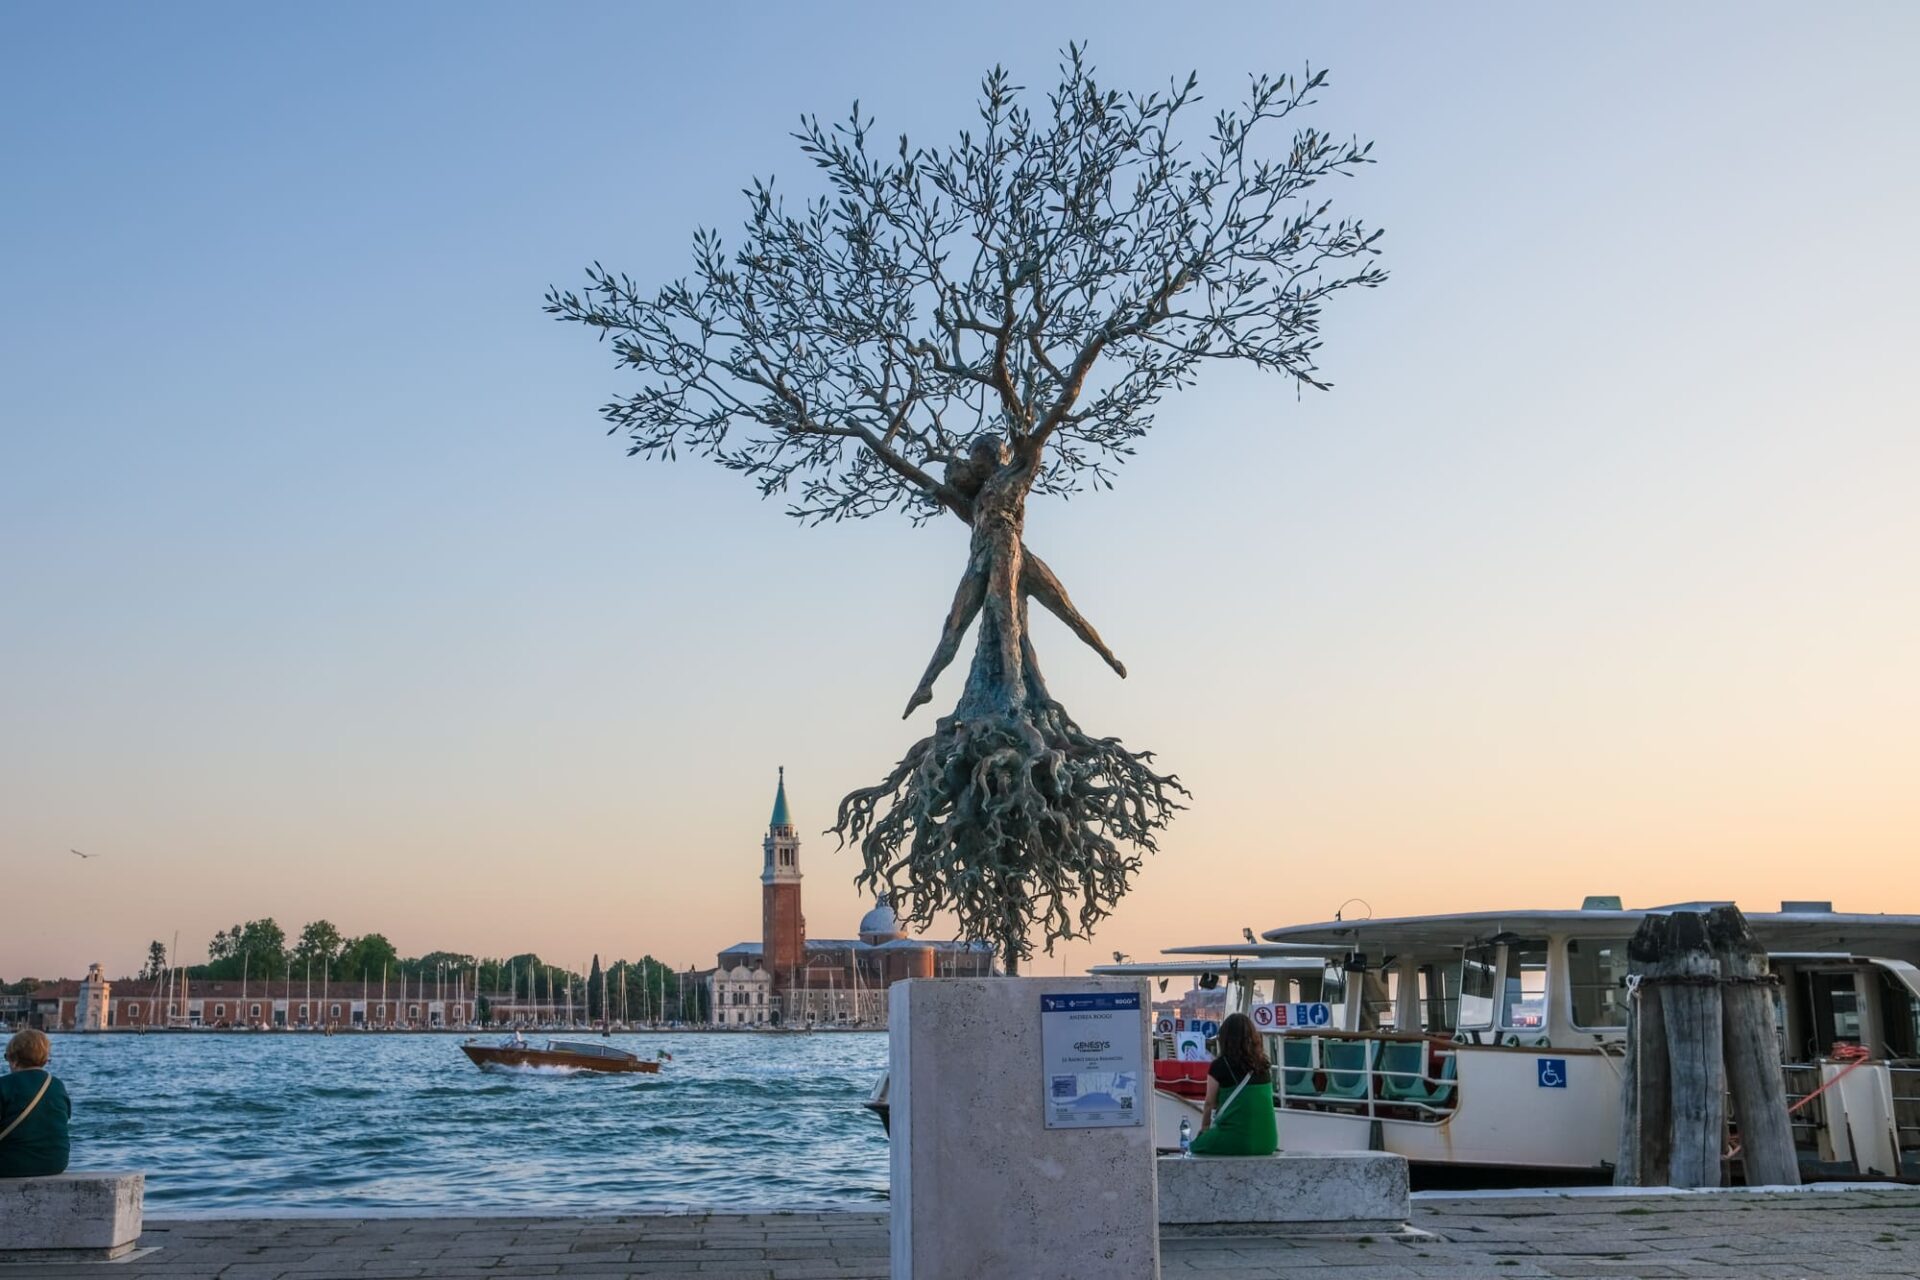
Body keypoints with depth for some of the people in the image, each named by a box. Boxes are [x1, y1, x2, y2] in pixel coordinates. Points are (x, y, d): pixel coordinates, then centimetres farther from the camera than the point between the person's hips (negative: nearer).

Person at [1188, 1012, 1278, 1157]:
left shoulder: (1220, 1065, -6)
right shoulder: (1264, 1065, 8)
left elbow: (1210, 1104, 3)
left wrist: (1203, 1130, 22)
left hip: (1234, 1142, -5)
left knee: (1197, 1144, 18)